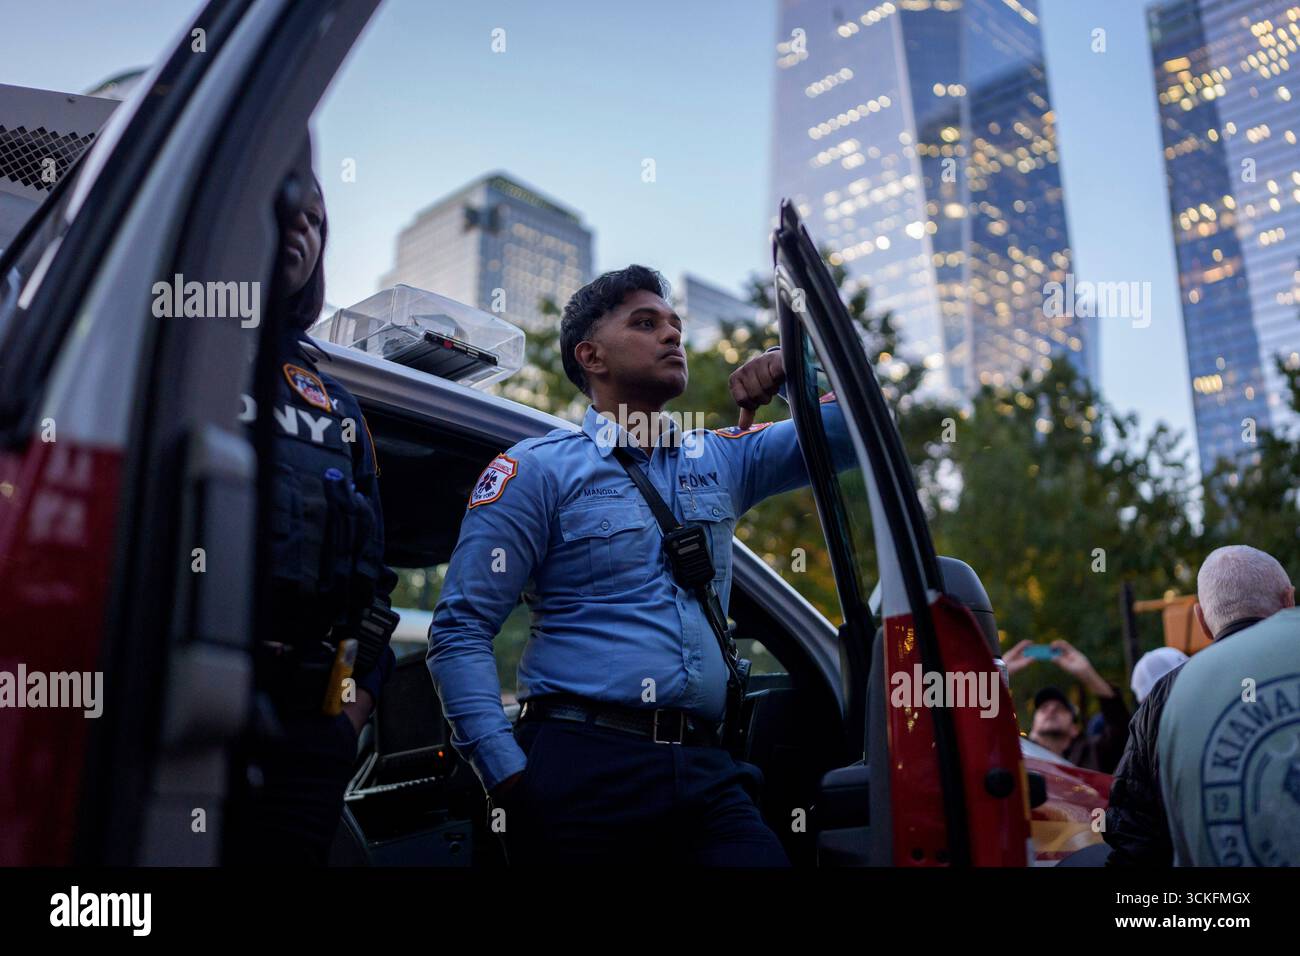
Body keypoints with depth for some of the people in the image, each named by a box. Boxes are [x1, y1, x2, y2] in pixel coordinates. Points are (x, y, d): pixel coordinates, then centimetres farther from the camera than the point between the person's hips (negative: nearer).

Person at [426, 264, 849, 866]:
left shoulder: (720, 460, 16)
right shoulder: (538, 470, 1)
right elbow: (461, 632, -4)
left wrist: (799, 370, 2)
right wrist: (507, 774, -13)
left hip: (704, 767, 4)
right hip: (586, 766, -4)